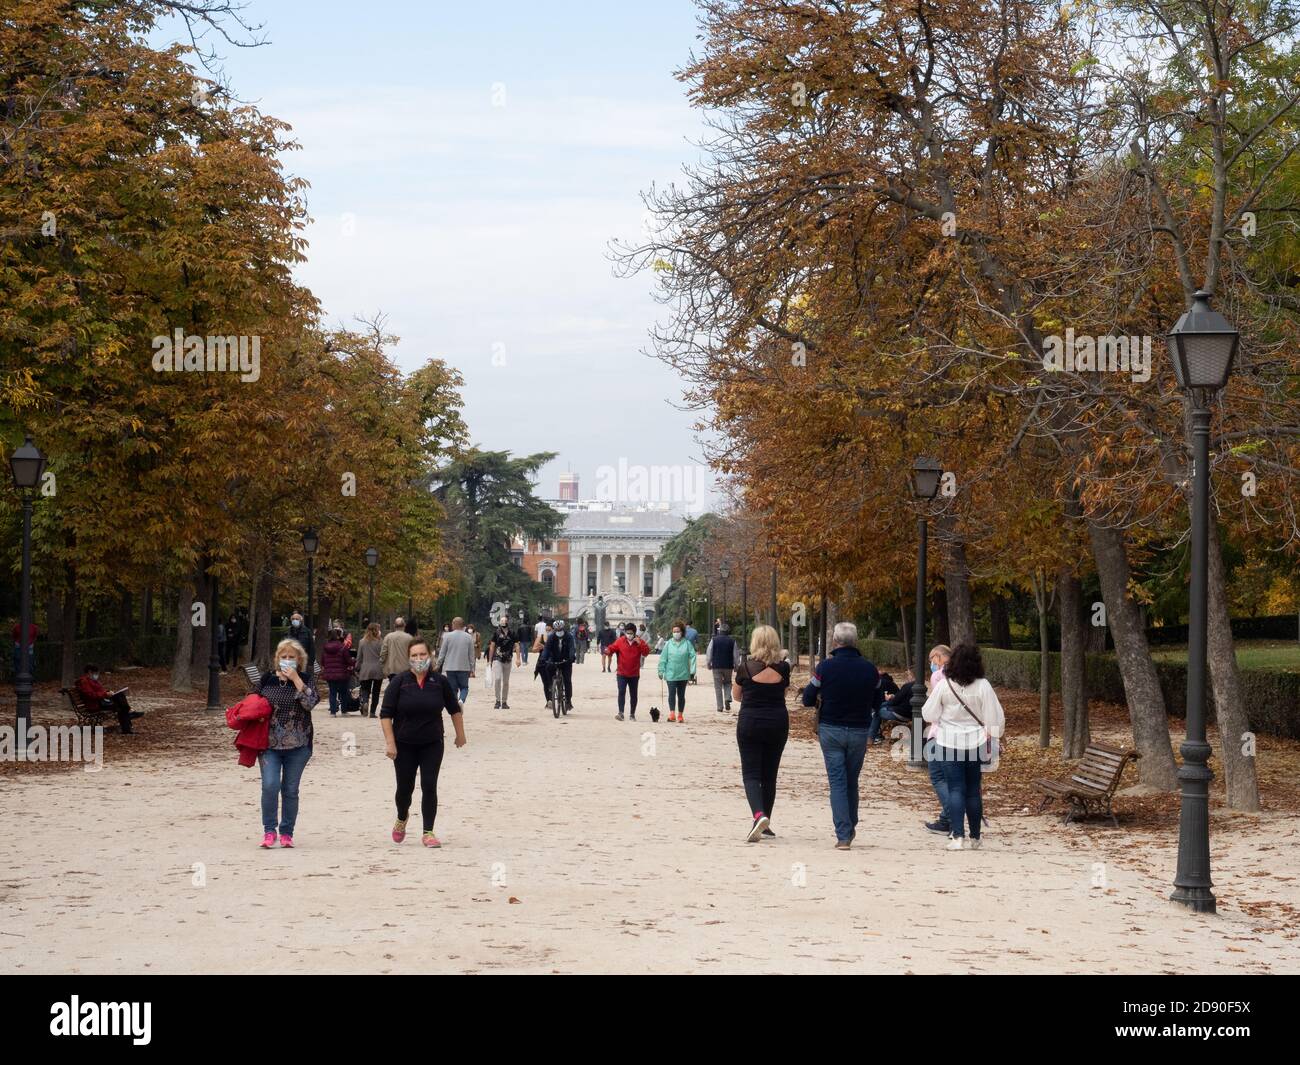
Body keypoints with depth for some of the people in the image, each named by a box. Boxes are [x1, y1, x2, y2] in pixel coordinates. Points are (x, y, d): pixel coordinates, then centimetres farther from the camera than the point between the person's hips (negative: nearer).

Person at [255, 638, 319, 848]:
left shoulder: (306, 680, 3)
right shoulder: (266, 680, 7)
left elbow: (310, 702, -15)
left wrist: (295, 679, -16)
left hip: (297, 745, 0)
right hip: (269, 743, 0)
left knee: (290, 790, 5)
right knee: (270, 785, -15)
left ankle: (287, 833, 17)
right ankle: (269, 831, -4)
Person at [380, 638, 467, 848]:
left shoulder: (440, 681, -3)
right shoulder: (399, 682, -7)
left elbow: (455, 709, 10)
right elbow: (386, 714, -6)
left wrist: (460, 734, 14)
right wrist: (390, 742, -12)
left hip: (432, 744, 0)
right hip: (404, 745, 0)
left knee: (429, 787, -5)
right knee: (405, 787, 7)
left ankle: (428, 832, 3)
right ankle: (402, 818, 38)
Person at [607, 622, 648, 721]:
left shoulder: (639, 642, 0)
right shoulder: (620, 641, -2)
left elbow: (647, 651, -8)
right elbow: (612, 648, -7)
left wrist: (640, 643, -22)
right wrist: (608, 651, -29)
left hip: (634, 674, 2)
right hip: (622, 673, -2)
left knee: (633, 694, 10)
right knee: (621, 691, -16)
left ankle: (633, 714, 21)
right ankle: (621, 713, -19)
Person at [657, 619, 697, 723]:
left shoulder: (687, 643, -3)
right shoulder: (668, 644, 0)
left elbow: (692, 657, -4)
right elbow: (663, 658, 2)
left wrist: (692, 671, -8)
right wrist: (661, 671, -2)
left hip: (683, 674, 1)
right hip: (671, 674, -1)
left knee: (681, 695, 10)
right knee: (672, 693, -12)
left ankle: (680, 715, 20)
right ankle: (672, 713, -16)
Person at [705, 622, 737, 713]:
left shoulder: (714, 640, -5)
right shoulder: (732, 641, -2)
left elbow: (708, 653, -2)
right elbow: (735, 655, 2)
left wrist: (708, 664, 9)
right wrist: (736, 666, 13)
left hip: (716, 666, -1)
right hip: (728, 666, 1)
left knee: (718, 687, 5)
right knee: (727, 683, 21)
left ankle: (720, 707, 4)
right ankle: (727, 699, -3)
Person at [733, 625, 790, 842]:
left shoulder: (746, 667, -9)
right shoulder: (783, 668, -3)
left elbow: (737, 695, 5)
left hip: (750, 723, -3)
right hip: (778, 723, 3)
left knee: (751, 773, -2)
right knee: (770, 774, 14)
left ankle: (759, 815, -26)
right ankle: (765, 823, 22)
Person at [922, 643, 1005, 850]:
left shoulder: (943, 686, -8)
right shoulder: (983, 686, -8)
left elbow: (929, 714, -1)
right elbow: (995, 717, -6)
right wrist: (991, 733, 12)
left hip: (948, 743, -1)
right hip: (976, 745, 1)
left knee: (955, 789, -1)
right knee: (973, 790, 12)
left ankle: (957, 836, -13)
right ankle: (975, 837, 18)